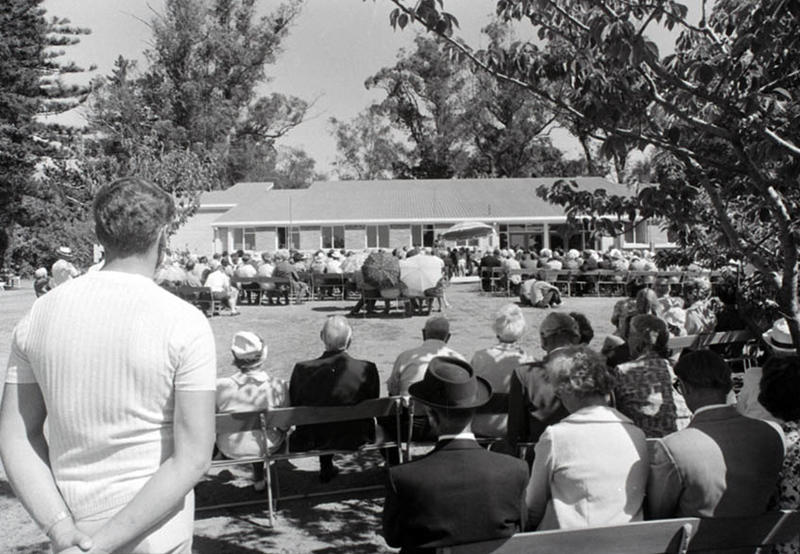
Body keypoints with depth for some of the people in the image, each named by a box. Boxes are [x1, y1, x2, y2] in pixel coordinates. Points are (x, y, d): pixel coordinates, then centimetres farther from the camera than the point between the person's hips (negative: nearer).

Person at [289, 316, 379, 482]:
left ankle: (326, 468, 48)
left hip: (312, 440, 1)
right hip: (355, 438, -1)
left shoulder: (302, 370, -20)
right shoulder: (367, 369, -21)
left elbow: (293, 407, -6)